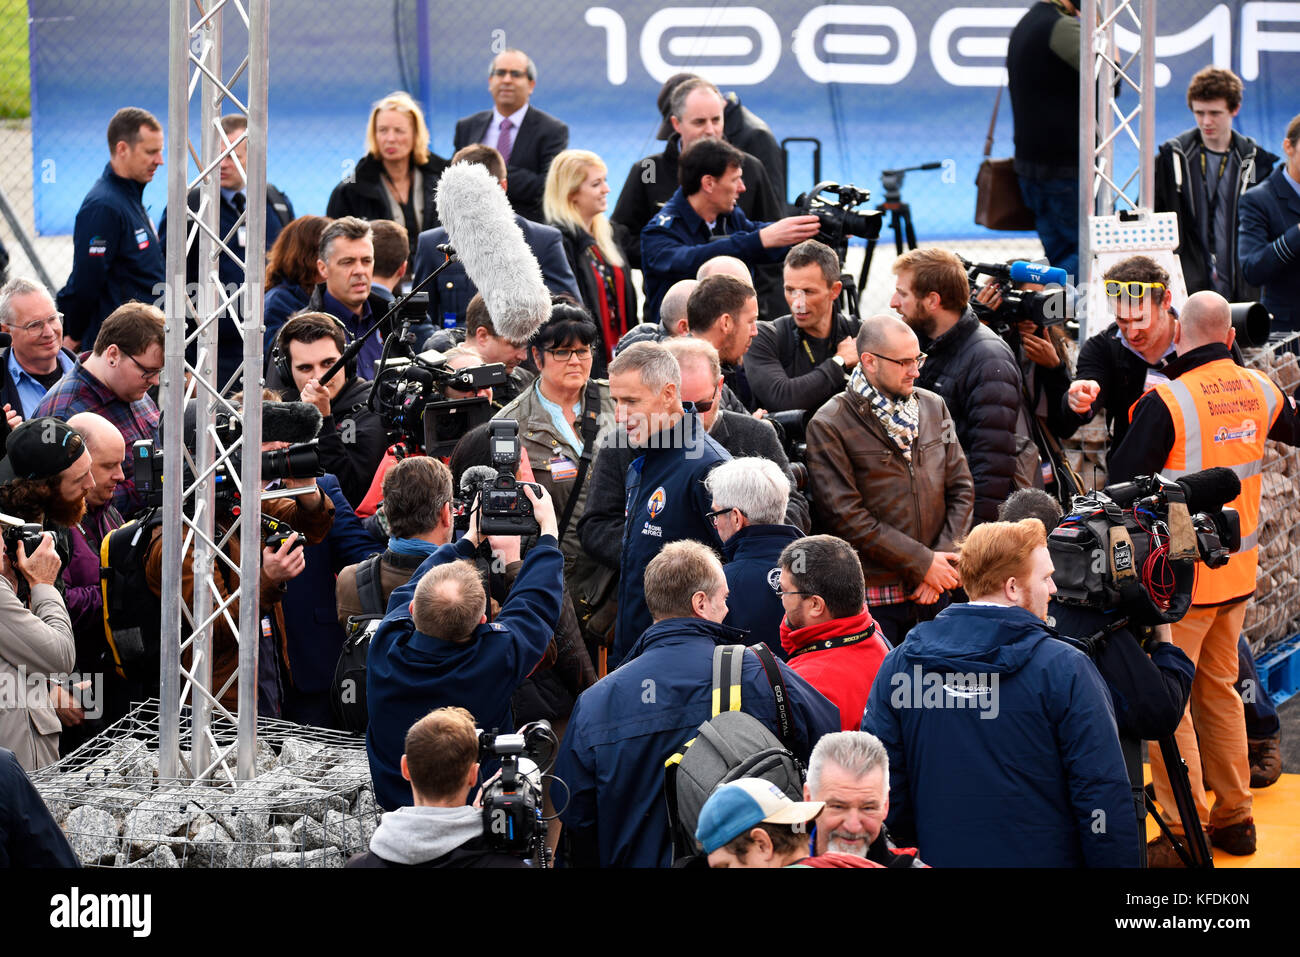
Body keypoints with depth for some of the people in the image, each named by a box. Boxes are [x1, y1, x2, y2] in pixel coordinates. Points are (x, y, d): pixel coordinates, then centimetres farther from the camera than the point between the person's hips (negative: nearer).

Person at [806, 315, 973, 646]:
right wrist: (923, 562, -13)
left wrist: (944, 556, -4)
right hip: (872, 597, -5)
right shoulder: (829, 426, -7)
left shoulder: (934, 407, 11)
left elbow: (961, 489, 11)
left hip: (933, 593, 5)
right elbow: (846, 515, -12)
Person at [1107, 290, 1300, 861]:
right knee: (1219, 690, 19)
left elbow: (1126, 480, -15)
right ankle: (1234, 819, 23)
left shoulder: (1167, 401, -18)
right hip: (1238, 571, 7)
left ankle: (1186, 834, -2)